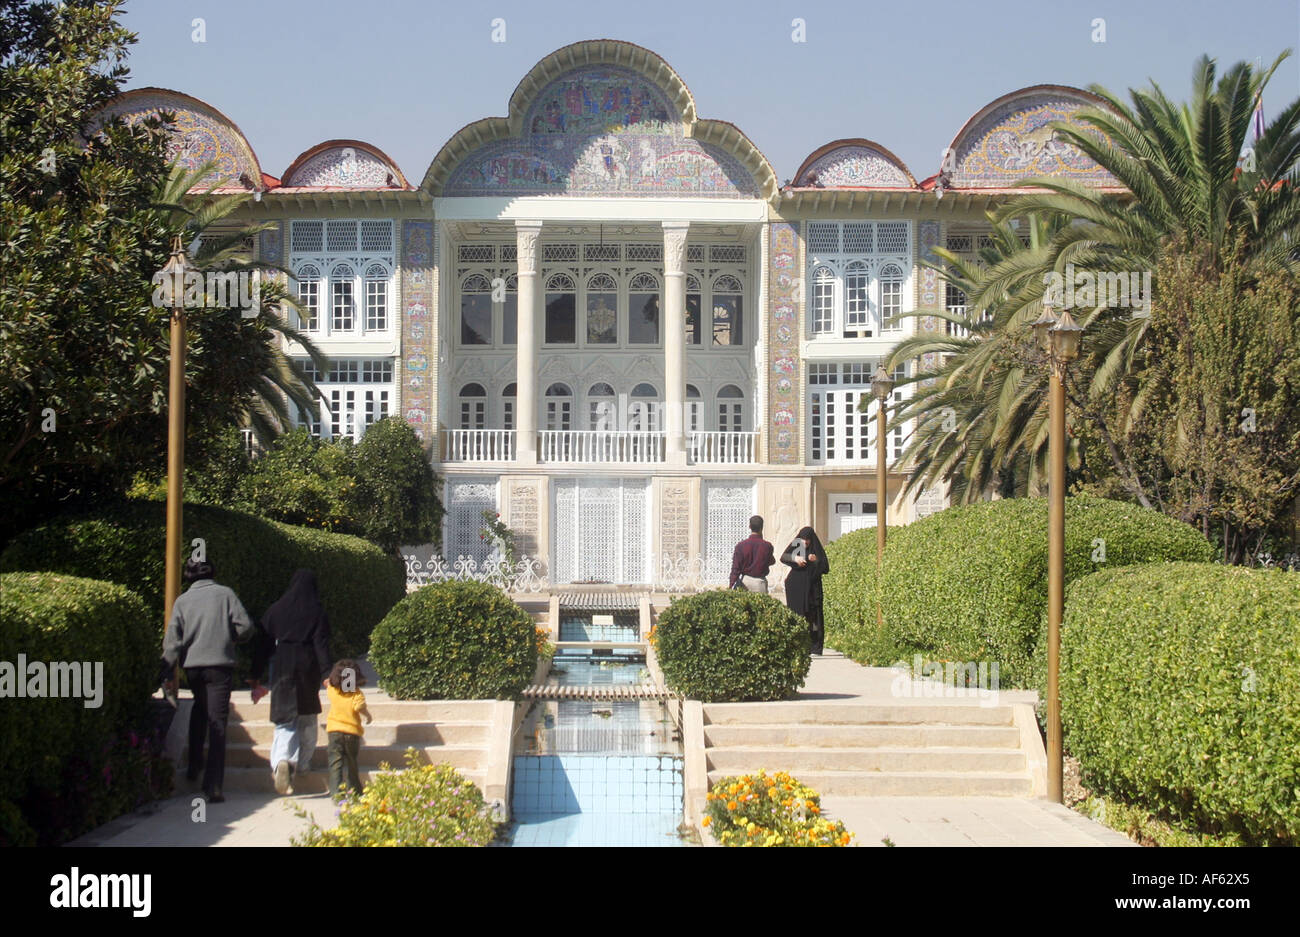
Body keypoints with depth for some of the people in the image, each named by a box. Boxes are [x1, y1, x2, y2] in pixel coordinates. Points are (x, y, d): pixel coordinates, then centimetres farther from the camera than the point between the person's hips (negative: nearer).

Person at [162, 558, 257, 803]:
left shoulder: (182, 600, 6)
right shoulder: (225, 594, 1)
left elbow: (172, 639, 0)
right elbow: (245, 626, -5)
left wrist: (170, 673, 1)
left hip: (192, 665, 3)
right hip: (220, 663, -3)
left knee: (200, 708, 30)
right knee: (217, 723, -2)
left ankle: (194, 765, 27)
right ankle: (213, 785, -8)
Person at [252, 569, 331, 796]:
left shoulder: (275, 611, 4)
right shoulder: (317, 613, -2)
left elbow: (264, 644, 4)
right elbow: (322, 645, -8)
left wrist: (256, 675, 8)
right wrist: (326, 674, -8)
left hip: (282, 668, 1)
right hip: (307, 669, -1)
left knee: (285, 718, -1)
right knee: (307, 718, 16)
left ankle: (281, 760, -25)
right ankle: (303, 762, 22)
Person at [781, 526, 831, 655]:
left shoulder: (818, 550, 6)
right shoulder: (795, 546, 7)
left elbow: (826, 569, 1)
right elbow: (783, 557, -10)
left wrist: (817, 561, -16)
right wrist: (795, 558, -29)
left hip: (812, 588, 0)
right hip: (796, 589, 0)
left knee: (814, 618, -7)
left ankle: (816, 648, -6)